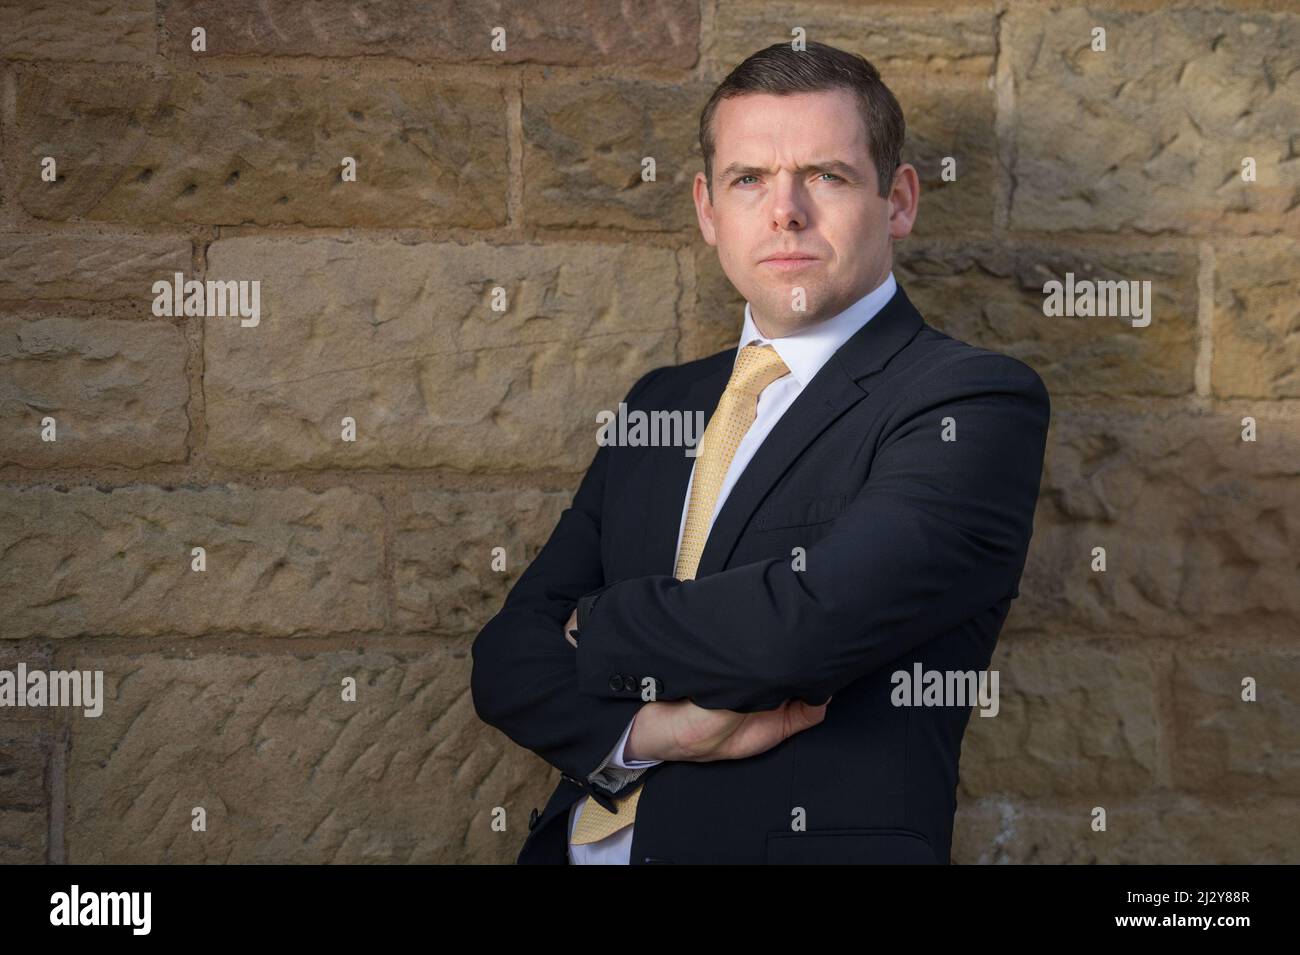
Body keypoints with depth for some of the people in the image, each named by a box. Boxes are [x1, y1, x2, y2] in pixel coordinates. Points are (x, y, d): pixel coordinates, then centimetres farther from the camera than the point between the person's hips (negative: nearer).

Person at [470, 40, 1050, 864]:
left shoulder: (977, 404, -9)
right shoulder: (662, 402, 10)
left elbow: (808, 623, -22)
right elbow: (509, 657, 4)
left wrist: (598, 629, -6)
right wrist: (652, 728, -14)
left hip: (815, 840, -5)